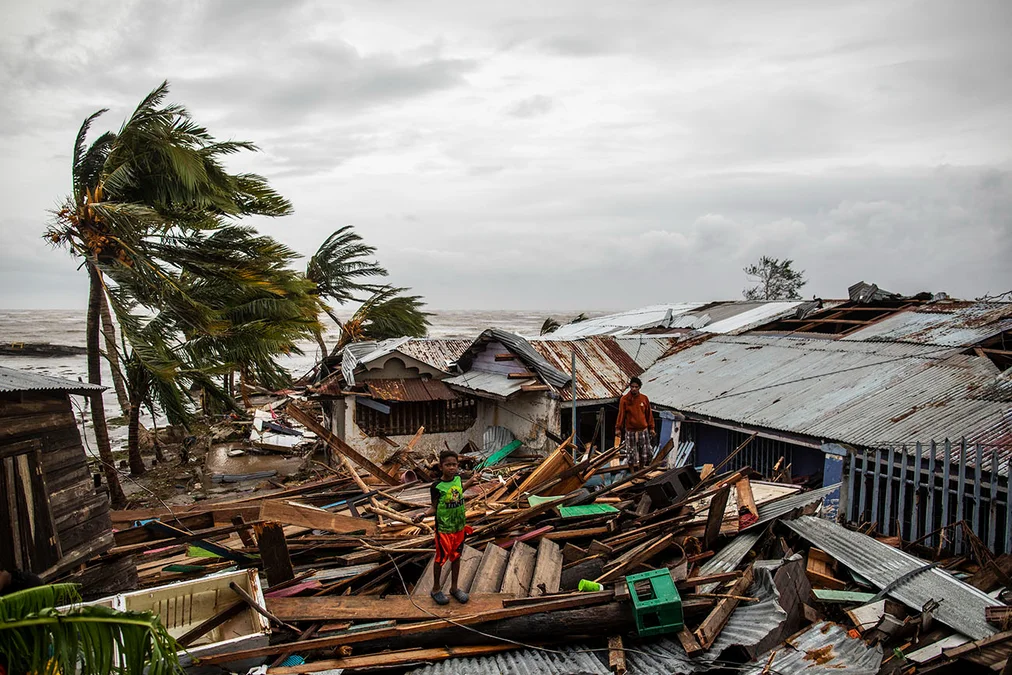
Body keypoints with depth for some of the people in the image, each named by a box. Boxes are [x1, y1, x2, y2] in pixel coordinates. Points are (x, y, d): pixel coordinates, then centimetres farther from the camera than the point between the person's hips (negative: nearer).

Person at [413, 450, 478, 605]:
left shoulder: (457, 478, -5)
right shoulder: (437, 486, -20)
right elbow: (434, 508, -12)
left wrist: (471, 480, 23)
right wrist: (424, 514, -30)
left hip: (459, 526, 5)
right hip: (444, 528, -5)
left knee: (456, 557, 18)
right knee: (441, 559, 9)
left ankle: (454, 587, 35)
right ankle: (436, 589, 29)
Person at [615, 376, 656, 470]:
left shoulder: (644, 398, 1)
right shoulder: (624, 399, -5)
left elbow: (649, 414, 8)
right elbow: (621, 415, -2)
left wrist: (651, 429, 8)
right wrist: (618, 429, -4)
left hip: (643, 430, 2)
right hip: (630, 431, -2)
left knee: (645, 455, 5)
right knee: (632, 455, 0)